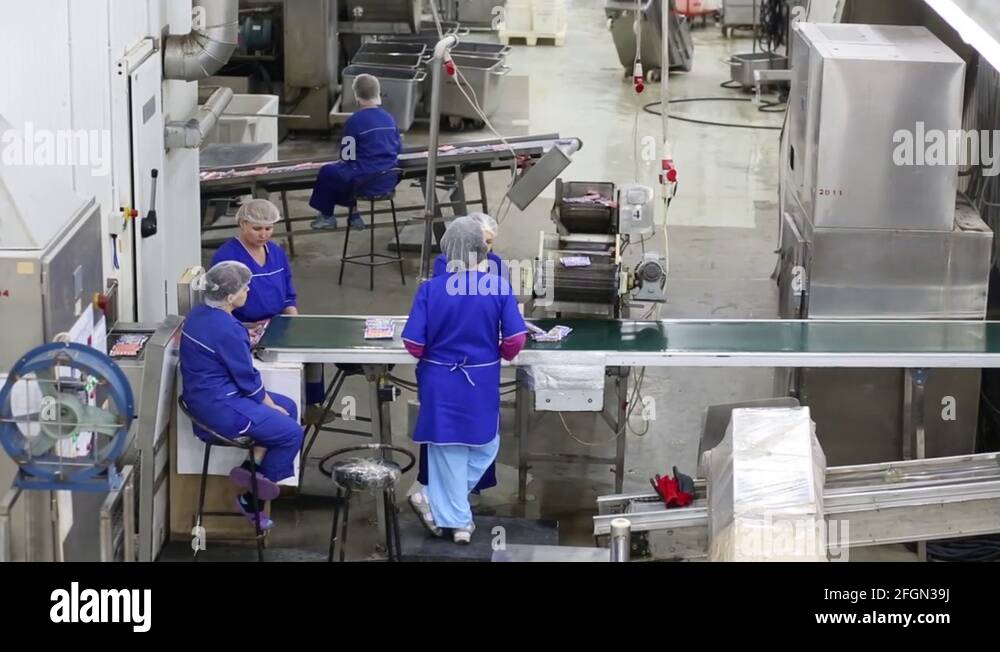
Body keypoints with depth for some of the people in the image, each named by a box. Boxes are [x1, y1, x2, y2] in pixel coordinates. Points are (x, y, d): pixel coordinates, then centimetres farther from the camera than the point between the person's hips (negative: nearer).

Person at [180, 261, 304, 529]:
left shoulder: (199, 314, 4)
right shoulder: (226, 329, -25)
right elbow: (247, 377, -16)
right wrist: (269, 404, -1)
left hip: (206, 395, 10)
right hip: (220, 406, -10)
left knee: (288, 407, 15)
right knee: (292, 433, -1)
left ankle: (252, 466, 9)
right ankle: (251, 500, 10)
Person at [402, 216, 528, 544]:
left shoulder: (430, 289, -11)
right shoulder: (500, 288, -11)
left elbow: (414, 346, -11)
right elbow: (515, 341, -12)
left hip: (441, 382, 0)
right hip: (482, 382, 0)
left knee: (447, 451, 14)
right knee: (485, 448, 21)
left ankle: (455, 519, 24)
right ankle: (436, 502, 20)